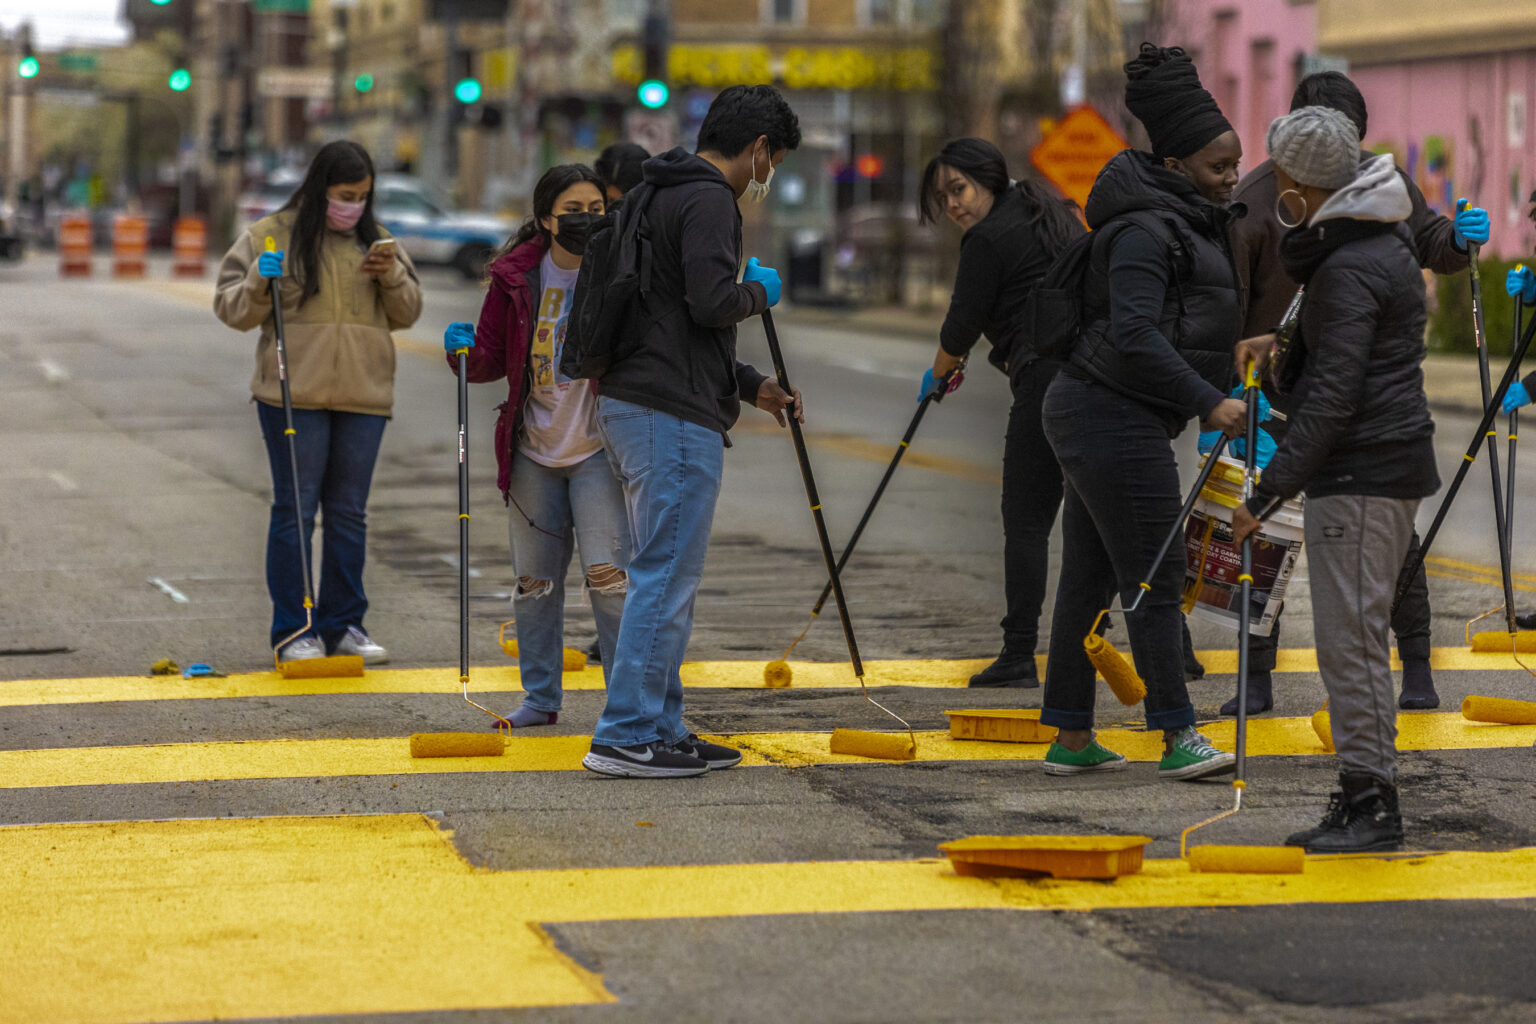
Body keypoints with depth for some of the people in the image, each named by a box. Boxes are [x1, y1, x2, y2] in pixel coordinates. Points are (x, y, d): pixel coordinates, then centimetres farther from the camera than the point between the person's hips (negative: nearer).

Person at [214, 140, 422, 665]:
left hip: (362, 396, 4)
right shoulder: (271, 236, 0)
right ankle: (293, 631, 3)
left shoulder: (374, 240, 12)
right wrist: (259, 283, -20)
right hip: (294, 396, -4)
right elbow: (232, 309, -1)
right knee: (295, 510, -2)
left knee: (349, 513, 9)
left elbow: (407, 312, 12)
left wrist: (392, 275, -6)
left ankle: (343, 625, 17)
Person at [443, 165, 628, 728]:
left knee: (608, 571, -11)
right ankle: (540, 697, 22)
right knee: (535, 579, 9)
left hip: (599, 448, -3)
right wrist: (467, 351, -13)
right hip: (533, 450, 3)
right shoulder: (516, 277, 1)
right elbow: (492, 359, 7)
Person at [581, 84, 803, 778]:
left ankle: (661, 727, 19)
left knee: (668, 576, 15)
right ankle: (625, 736, -8)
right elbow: (710, 302, -24)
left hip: (632, 406, 11)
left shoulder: (669, 196, 22)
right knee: (666, 574, -8)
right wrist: (759, 291, -3)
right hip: (673, 416, -11)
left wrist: (750, 385, 27)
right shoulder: (708, 202, -11)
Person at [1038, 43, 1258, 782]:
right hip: (1116, 420, -10)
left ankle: (1071, 739, 14)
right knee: (1153, 580, -7)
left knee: (1088, 579, 10)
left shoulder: (1189, 221, 17)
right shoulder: (1145, 229, -16)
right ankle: (1177, 738, -3)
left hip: (1087, 414, 10)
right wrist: (1208, 402, -25)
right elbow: (1134, 336, -26)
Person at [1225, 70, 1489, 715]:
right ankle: (1256, 678, 8)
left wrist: (1460, 238, -8)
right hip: (1281, 386, -2)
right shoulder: (1255, 200, -10)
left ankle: (1416, 666, 14)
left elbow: (1426, 245, 16)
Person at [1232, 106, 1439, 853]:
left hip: (1361, 471, -10)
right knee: (1356, 637, 13)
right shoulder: (1383, 240, 13)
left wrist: (1268, 492, -24)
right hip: (1394, 462, 10)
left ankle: (1371, 801, -6)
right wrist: (1282, 344, 15)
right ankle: (1363, 799, 16)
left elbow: (1332, 396, -23)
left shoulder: (1347, 271, -17)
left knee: (1349, 638, -8)